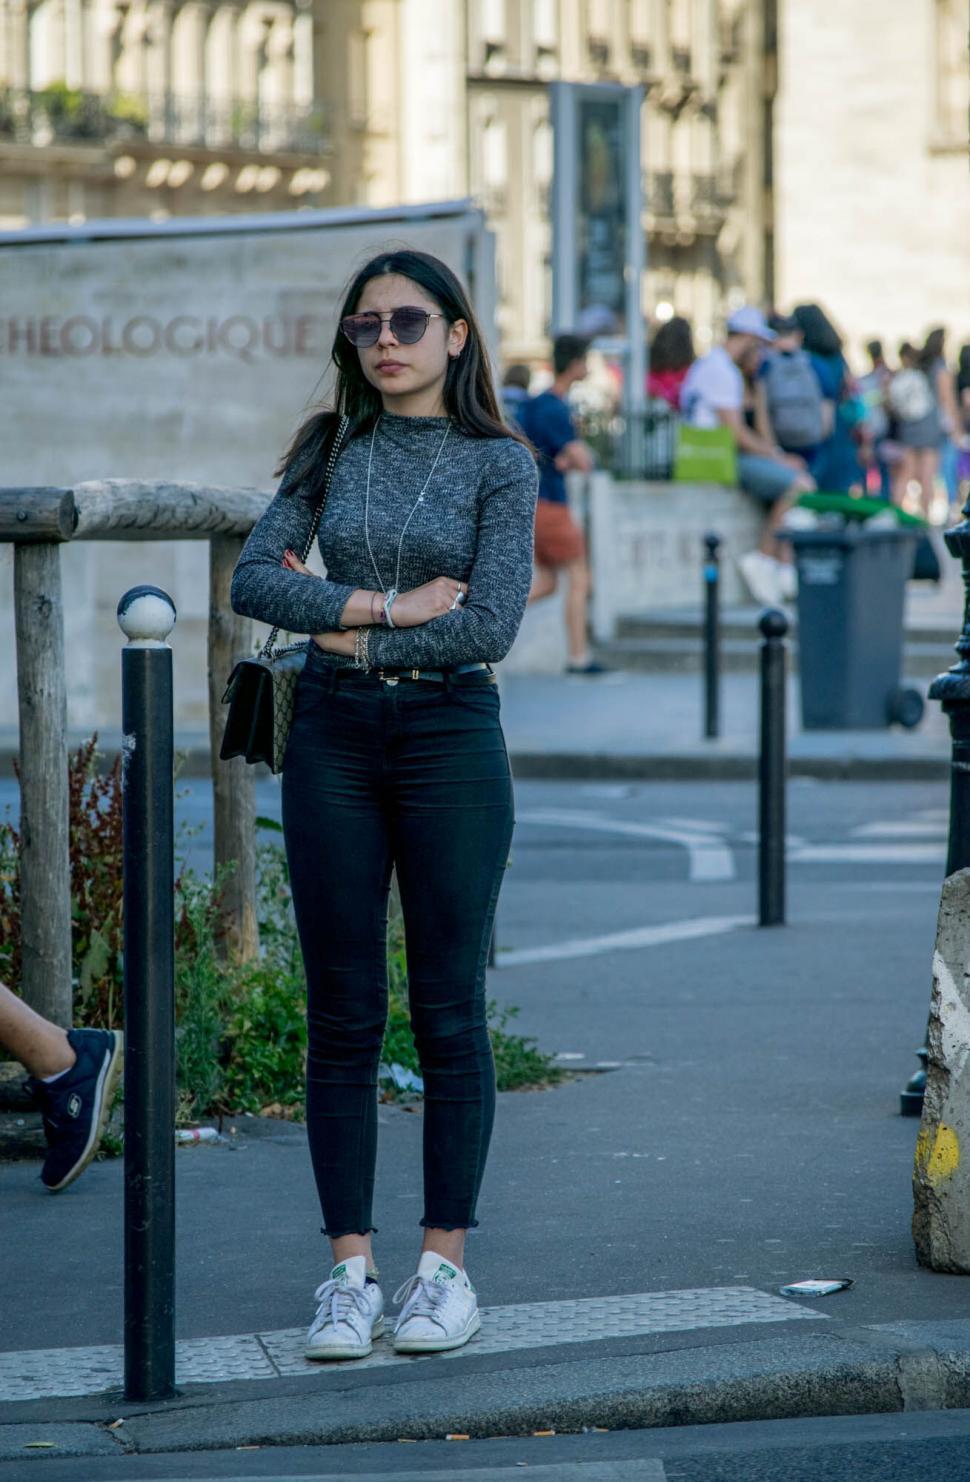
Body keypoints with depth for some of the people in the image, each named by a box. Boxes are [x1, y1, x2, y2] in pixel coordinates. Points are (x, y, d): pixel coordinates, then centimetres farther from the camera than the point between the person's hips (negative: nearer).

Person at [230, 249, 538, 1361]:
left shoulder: (497, 462, 0)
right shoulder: (331, 452, 10)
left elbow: (489, 626, -11)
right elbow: (253, 578, -3)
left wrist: (343, 629, -6)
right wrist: (389, 607, -12)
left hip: (450, 736, -3)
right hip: (334, 739, 3)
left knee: (448, 1011, 0)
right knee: (341, 1015, 2)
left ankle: (444, 1262, 8)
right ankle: (350, 1269, 7)